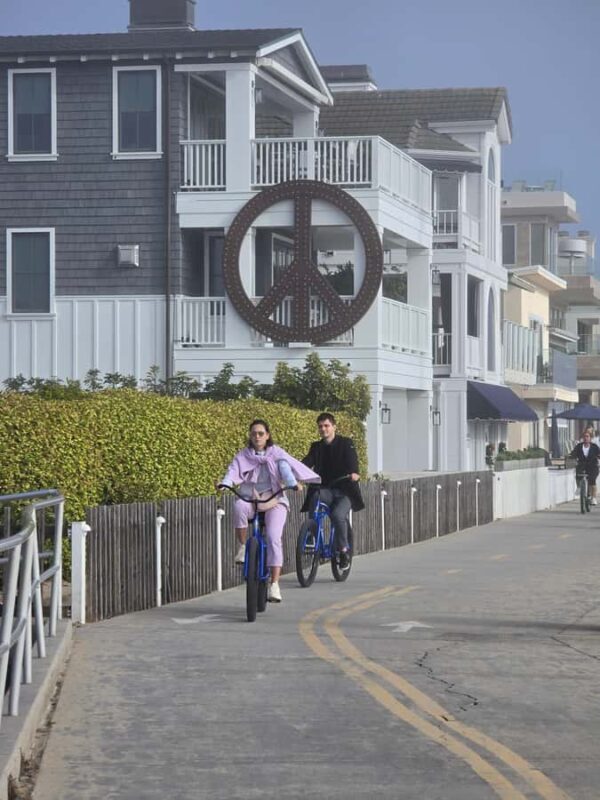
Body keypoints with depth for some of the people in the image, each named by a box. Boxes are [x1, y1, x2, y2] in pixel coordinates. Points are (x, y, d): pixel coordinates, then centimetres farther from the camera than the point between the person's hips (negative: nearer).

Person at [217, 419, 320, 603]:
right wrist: (225, 483, -29)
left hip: (274, 501, -1)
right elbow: (234, 470, -7)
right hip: (250, 500, 1)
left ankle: (274, 584, -20)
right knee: (239, 505, -36)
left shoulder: (276, 453, 8)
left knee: (274, 538, -21)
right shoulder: (243, 456, 11)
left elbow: (287, 467, -10)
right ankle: (243, 546, -15)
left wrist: (292, 483, -31)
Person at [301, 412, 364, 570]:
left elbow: (352, 460, -16)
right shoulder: (316, 447, 13)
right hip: (324, 489, 3)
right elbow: (307, 462, -3)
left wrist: (354, 473, -39)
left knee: (338, 515, -30)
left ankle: (343, 551, -10)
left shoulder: (346, 443, 3)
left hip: (344, 490, -3)